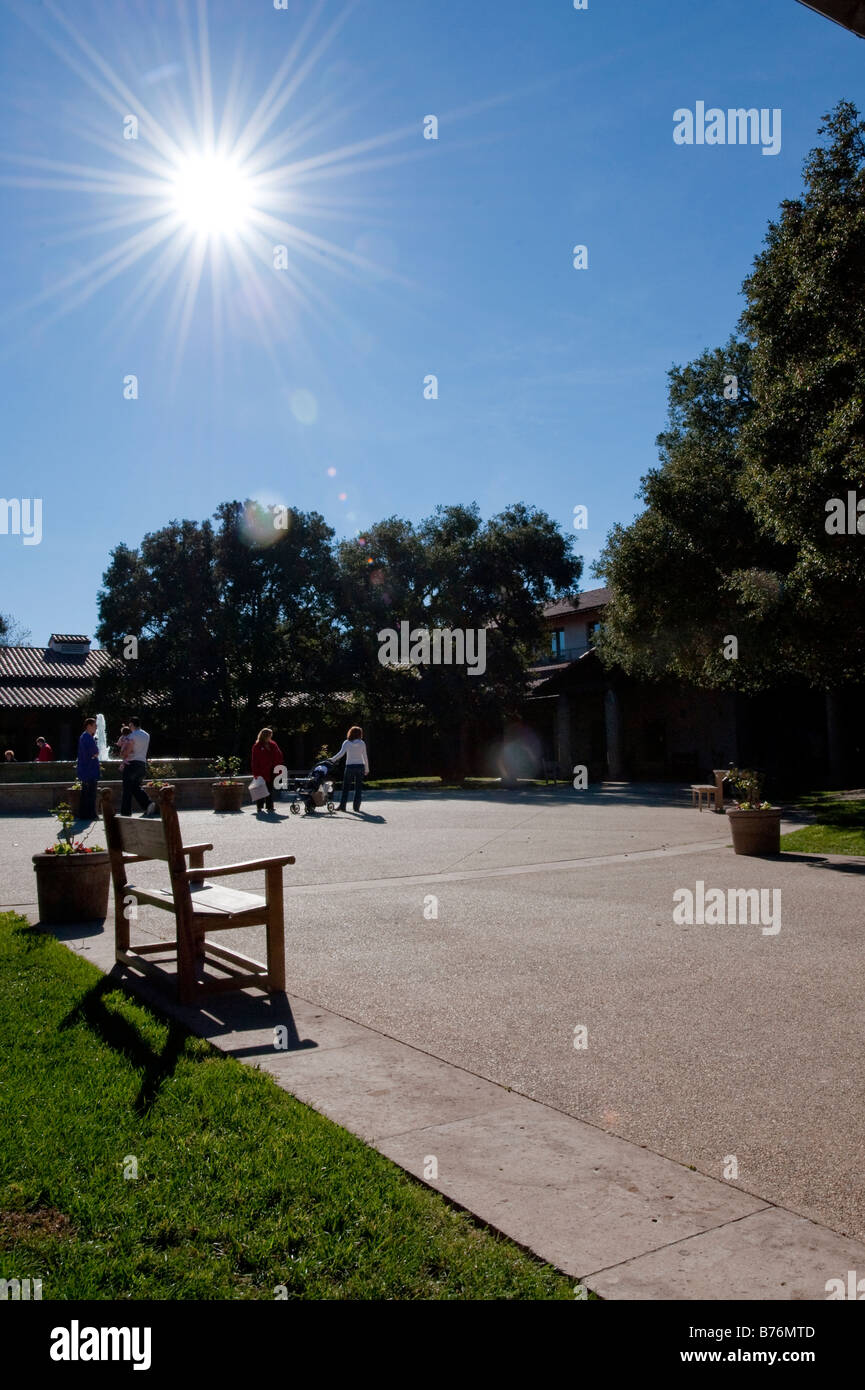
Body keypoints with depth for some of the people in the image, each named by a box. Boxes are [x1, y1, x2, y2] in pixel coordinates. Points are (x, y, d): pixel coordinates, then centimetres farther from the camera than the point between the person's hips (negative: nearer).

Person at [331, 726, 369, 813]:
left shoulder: (347, 743, -2)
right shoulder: (362, 743, 1)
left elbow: (341, 753, -13)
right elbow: (365, 757, 2)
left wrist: (332, 760, -5)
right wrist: (367, 769, 10)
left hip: (350, 766, -1)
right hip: (360, 766, 1)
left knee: (346, 787, 6)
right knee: (358, 788, 7)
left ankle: (342, 806, 3)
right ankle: (356, 806, 4)